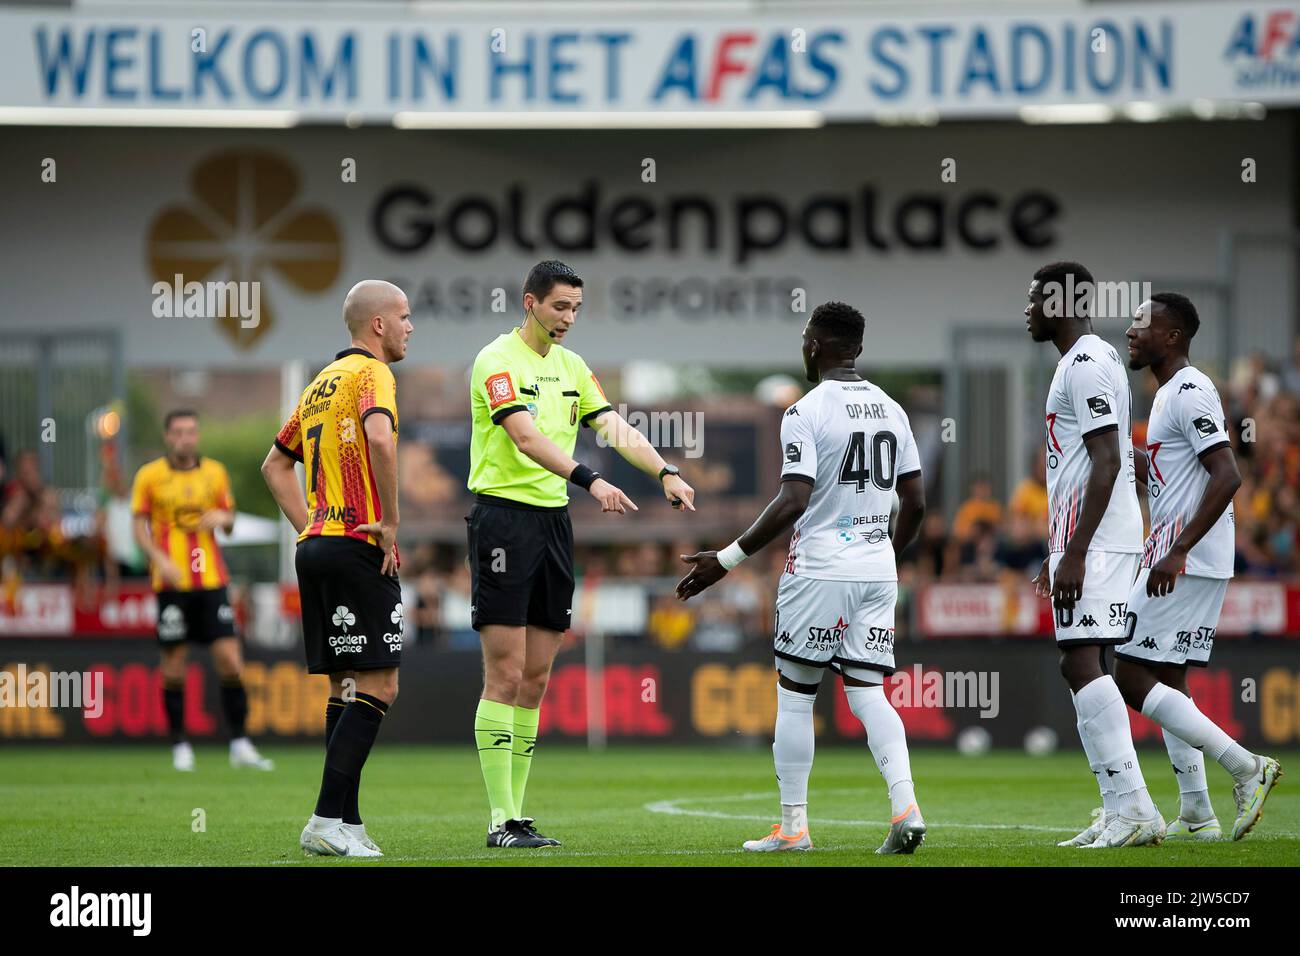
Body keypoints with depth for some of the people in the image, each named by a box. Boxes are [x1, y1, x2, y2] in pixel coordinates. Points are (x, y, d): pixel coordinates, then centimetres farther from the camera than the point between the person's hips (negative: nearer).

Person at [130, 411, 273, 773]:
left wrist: (223, 517, -8)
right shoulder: (149, 475, 2)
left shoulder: (215, 472, 9)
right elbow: (139, 526, 2)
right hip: (172, 582, -2)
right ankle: (180, 746, 11)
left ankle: (240, 744, 1)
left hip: (212, 580, 2)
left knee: (230, 660, -6)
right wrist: (160, 559, -14)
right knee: (174, 665, 0)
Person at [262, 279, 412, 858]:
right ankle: (328, 820, -15)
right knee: (378, 685, -9)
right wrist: (390, 523, -18)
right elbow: (380, 437, -27)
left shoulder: (322, 382, 20)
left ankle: (346, 822, 8)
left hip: (316, 546, 9)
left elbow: (276, 465, 27)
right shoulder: (371, 373, -7)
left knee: (345, 689, 10)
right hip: (357, 546, -9)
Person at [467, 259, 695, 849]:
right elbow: (526, 437, -23)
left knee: (535, 678, 7)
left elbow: (616, 429, 7)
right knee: (505, 675, -9)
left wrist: (666, 472, -11)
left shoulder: (572, 367, 15)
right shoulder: (498, 360, -9)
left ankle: (517, 815, 10)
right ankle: (501, 821, -9)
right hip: (504, 514, -8)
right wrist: (589, 480, -35)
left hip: (554, 519, 8)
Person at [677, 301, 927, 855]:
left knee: (794, 696, 6)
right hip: (877, 572, 6)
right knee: (868, 694, 6)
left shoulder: (806, 413, -10)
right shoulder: (891, 410, 10)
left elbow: (793, 502, -18)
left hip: (819, 571, -6)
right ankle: (905, 806, -14)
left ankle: (793, 826, 7)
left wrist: (726, 560, -14)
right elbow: (915, 503, 12)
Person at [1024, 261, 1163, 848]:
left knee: (1082, 663, -16)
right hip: (1082, 542, 11)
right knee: (1083, 668, 10)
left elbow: (1107, 462, -20)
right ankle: (1119, 812, 9)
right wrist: (1059, 552, 29)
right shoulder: (1085, 362, 21)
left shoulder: (1087, 364, -12)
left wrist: (1075, 553, -24)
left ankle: (1133, 808, -21)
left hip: (1094, 542, -11)